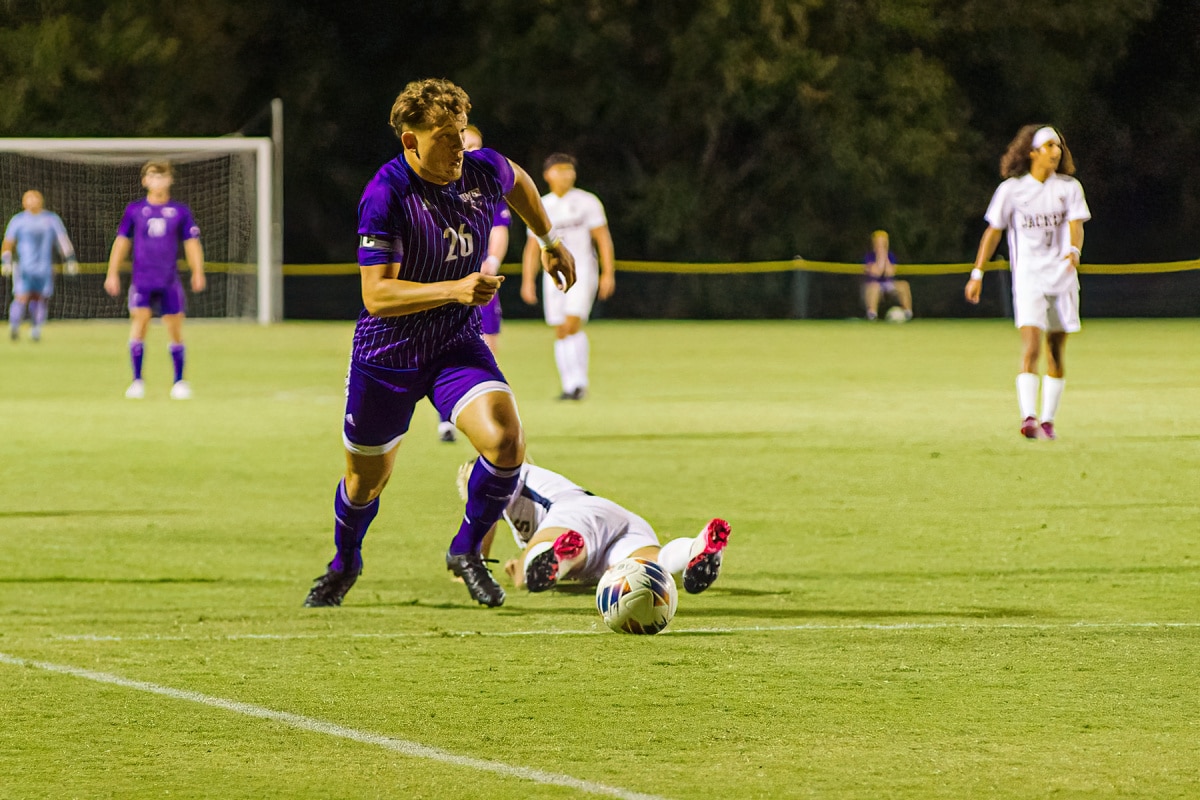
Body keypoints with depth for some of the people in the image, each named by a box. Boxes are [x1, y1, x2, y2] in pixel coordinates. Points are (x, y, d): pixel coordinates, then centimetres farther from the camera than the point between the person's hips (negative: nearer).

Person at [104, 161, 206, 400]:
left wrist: (197, 273, -4)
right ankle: (137, 381, -9)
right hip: (142, 280, -1)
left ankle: (179, 381, 15)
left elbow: (192, 243, 7)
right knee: (139, 321, -14)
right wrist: (112, 274, 6)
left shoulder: (180, 211, 6)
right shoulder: (134, 210, 6)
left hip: (170, 282, 1)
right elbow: (122, 242, 10)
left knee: (175, 330, 2)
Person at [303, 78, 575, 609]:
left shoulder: (483, 171, -9)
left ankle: (467, 550, 3)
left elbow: (517, 182, 19)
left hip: (457, 346, 3)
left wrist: (549, 241, 27)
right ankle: (345, 563, 46)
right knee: (366, 478, 13)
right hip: (386, 355, -3)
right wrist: (454, 290, -37)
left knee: (506, 442, -22)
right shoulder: (385, 194, -24)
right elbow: (376, 294, -27)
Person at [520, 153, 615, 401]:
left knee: (572, 324, -18)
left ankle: (580, 382, -15)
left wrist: (608, 273, -9)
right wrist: (528, 280, 4)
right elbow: (532, 248, 12)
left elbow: (603, 239, -1)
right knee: (560, 332, 2)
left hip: (582, 270, -4)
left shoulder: (587, 202, 1)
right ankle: (569, 386, 7)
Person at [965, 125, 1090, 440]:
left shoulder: (1069, 187, 5)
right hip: (1028, 279, -3)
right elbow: (993, 231, 5)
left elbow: (1075, 224, -8)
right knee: (1031, 349, -17)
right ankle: (1028, 418, -25)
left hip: (1062, 278, 3)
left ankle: (1047, 420, 16)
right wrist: (977, 274, 3)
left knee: (1056, 354, 6)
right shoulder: (1011, 189, 0)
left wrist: (1074, 251, -30)